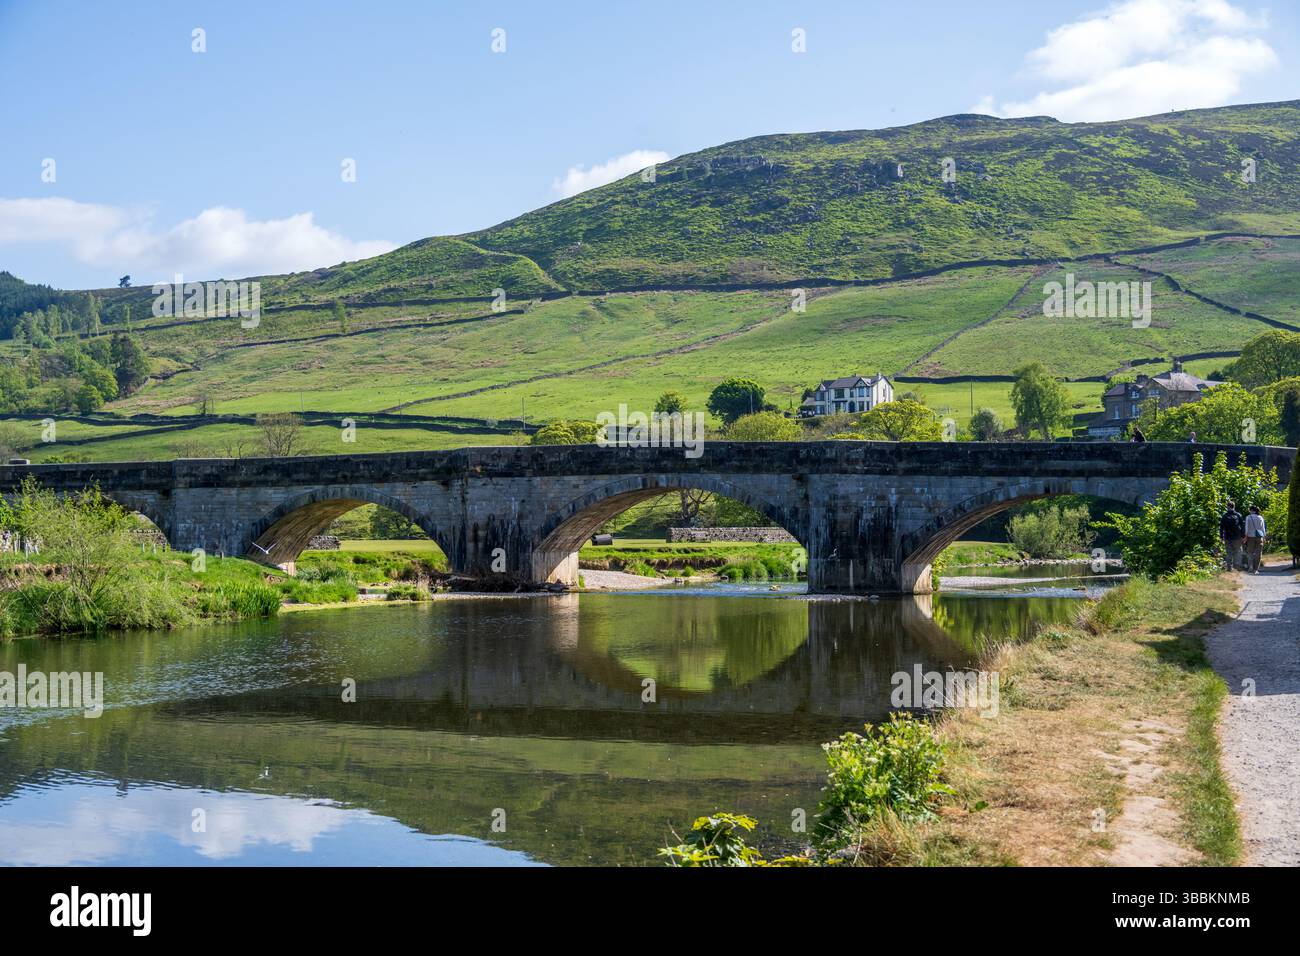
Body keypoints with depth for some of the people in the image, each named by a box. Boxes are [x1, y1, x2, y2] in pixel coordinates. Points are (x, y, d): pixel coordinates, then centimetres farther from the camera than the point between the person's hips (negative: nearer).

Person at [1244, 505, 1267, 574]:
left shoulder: (1248, 517, -3)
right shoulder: (1260, 518, 4)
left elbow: (1247, 528, -6)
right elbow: (1263, 529, 6)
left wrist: (1246, 537, -1)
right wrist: (1263, 537, 13)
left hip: (1251, 537, -2)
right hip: (1259, 537, 2)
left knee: (1250, 552, 9)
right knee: (1258, 553, 4)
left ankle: (1250, 566, -9)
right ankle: (1256, 569, 2)